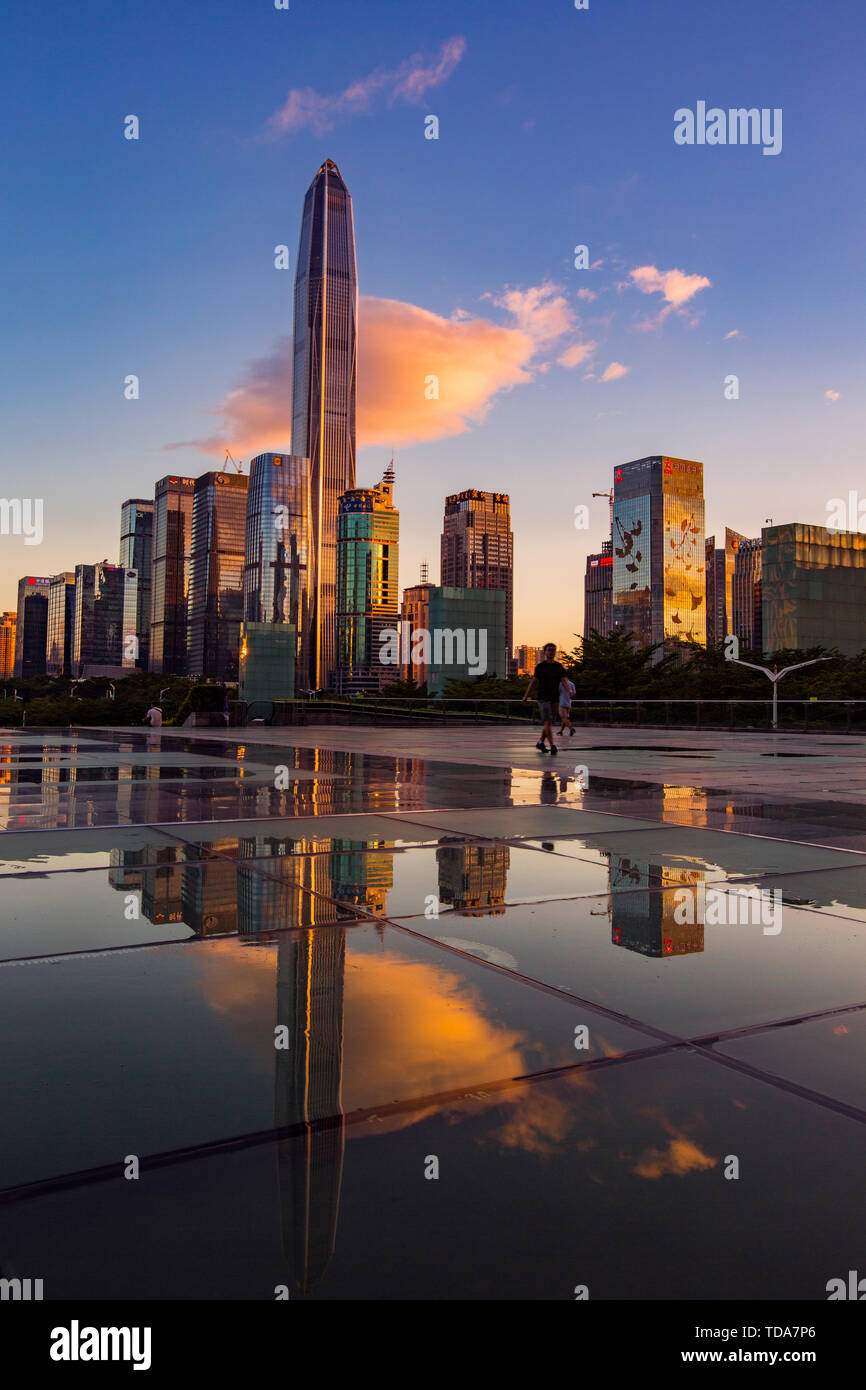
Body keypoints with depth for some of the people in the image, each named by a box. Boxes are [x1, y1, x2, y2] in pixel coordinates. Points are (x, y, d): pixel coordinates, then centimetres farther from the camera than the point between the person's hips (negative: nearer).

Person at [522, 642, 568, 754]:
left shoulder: (559, 666, 9)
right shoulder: (540, 666, 1)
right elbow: (533, 681, 3)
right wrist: (526, 696, -1)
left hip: (555, 699, 4)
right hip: (543, 698, -4)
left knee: (548, 723, 10)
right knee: (547, 721, -14)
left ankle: (540, 742, 26)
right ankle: (552, 745, -19)